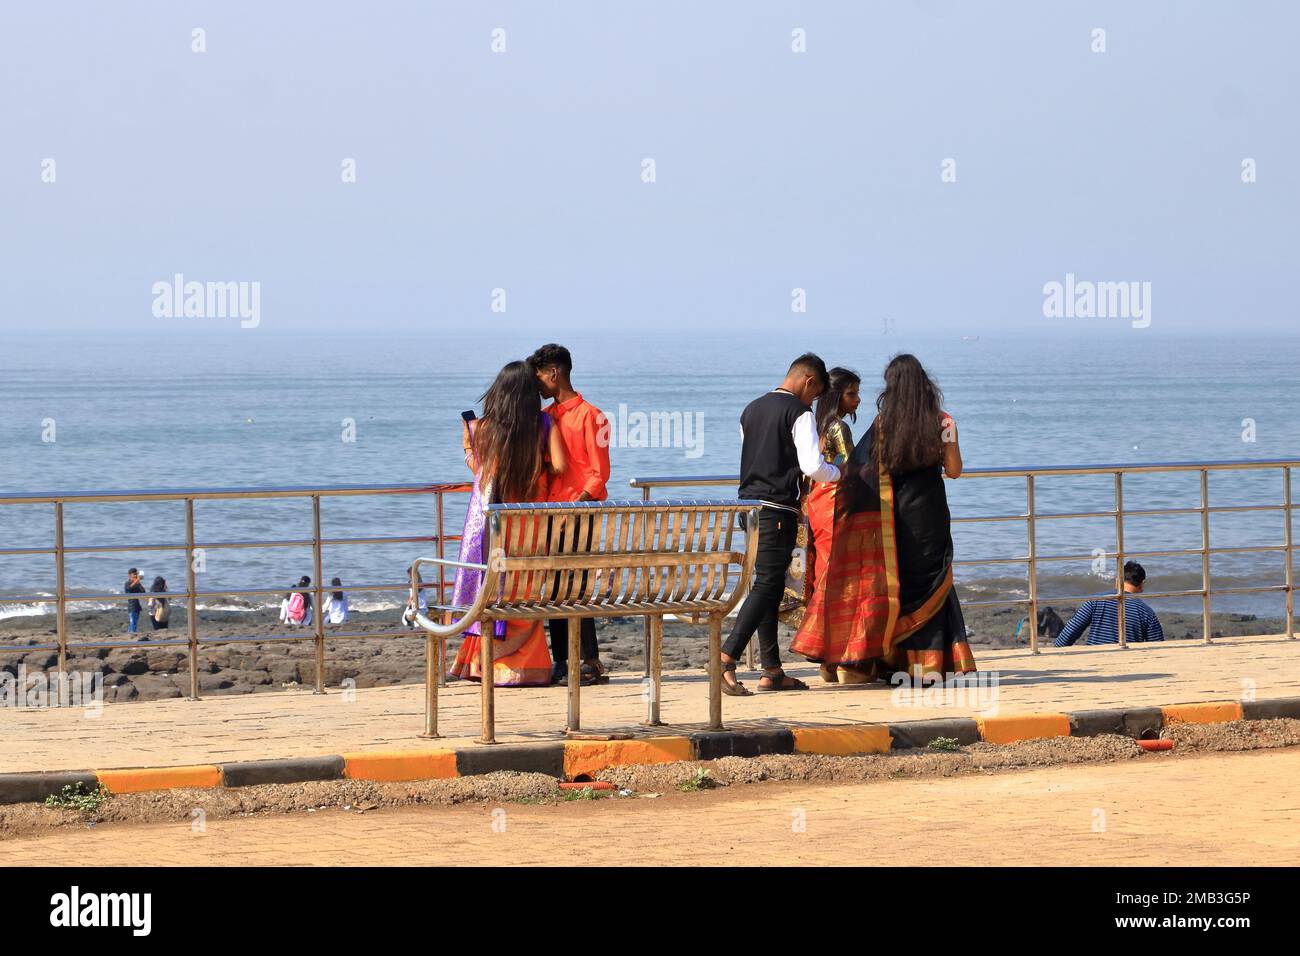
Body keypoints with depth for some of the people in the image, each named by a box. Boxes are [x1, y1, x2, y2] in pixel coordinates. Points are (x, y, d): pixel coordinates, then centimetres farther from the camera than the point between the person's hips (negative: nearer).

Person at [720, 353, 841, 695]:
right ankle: (726, 660, -21)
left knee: (769, 586, 13)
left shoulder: (751, 409, 16)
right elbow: (812, 466, -17)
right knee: (766, 586, -9)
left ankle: (772, 670, 14)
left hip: (749, 503, 8)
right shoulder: (799, 413, -8)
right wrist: (838, 473, 3)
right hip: (778, 509, -8)